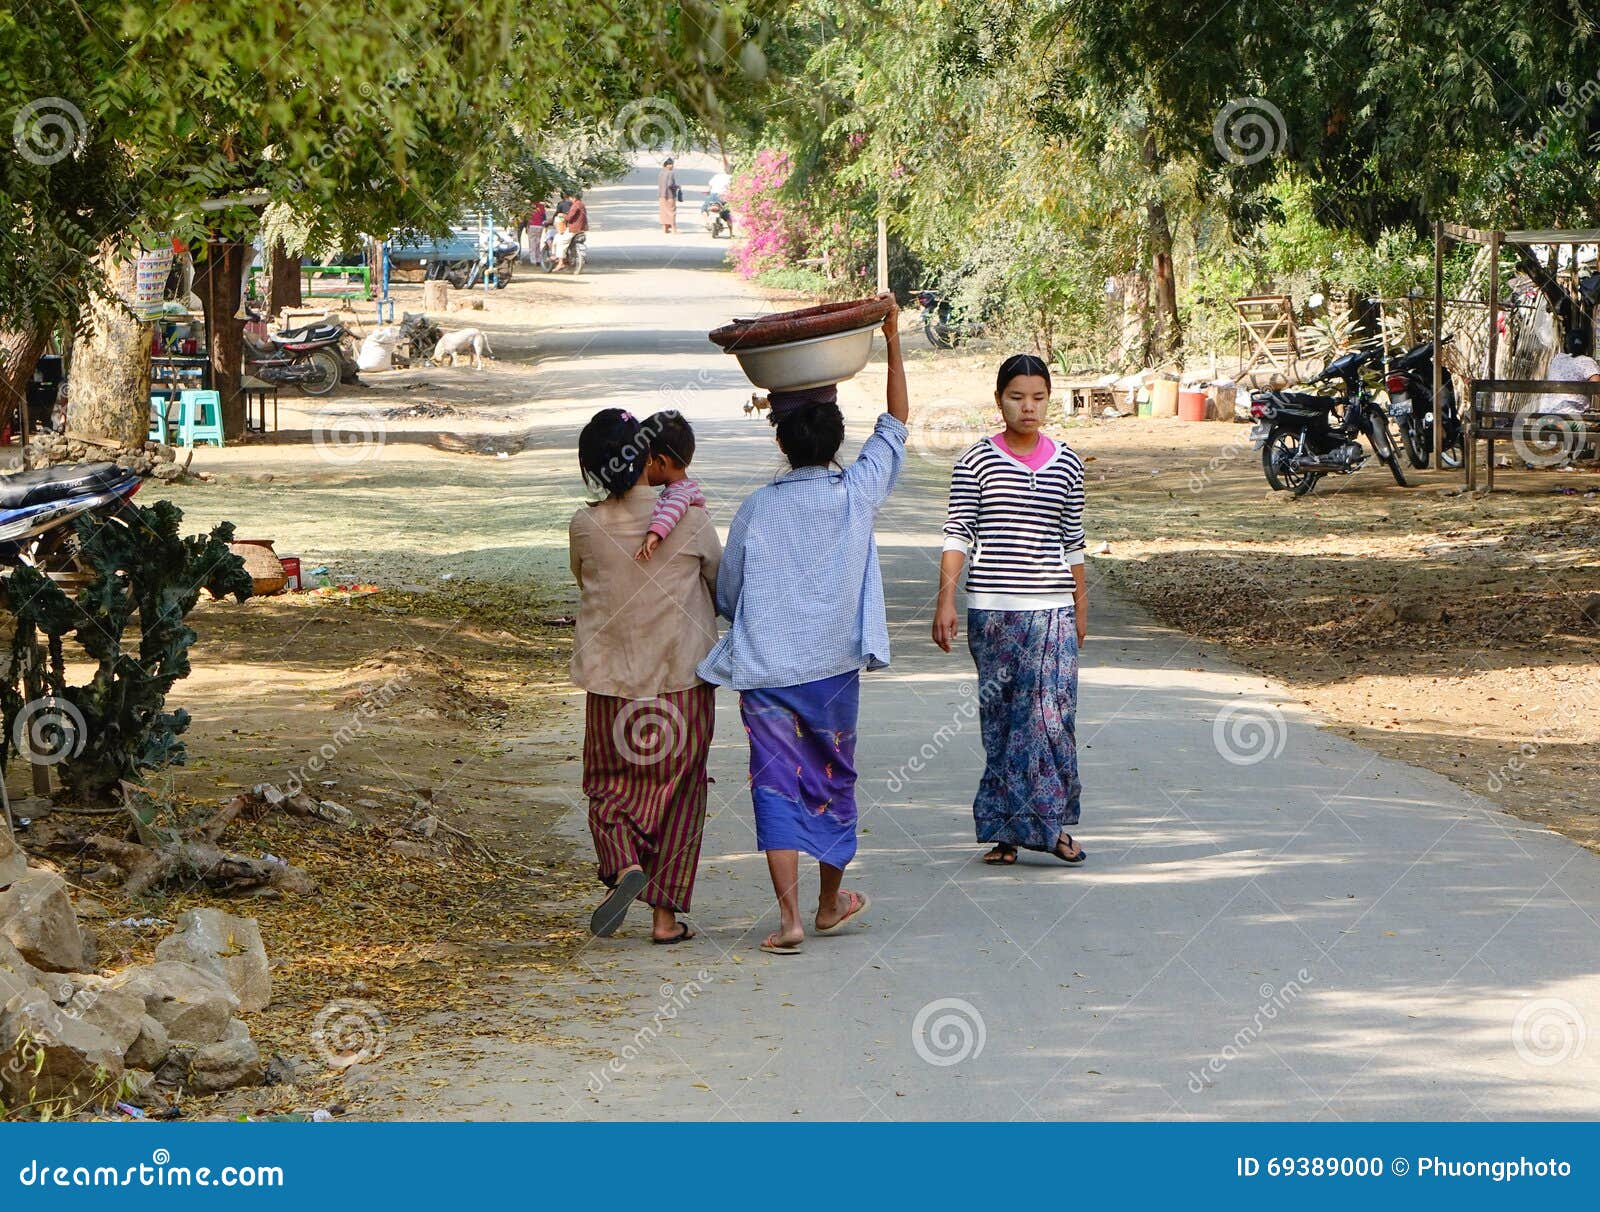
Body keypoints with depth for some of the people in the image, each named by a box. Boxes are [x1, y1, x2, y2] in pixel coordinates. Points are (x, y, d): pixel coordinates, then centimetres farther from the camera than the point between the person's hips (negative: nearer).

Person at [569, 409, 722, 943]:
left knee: (610, 779, 17)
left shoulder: (585, 527, -6)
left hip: (611, 678, 1)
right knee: (677, 787, 11)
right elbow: (721, 581, 3)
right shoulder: (690, 518, -10)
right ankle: (665, 913, 9)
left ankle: (624, 862, -11)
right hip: (683, 676, -1)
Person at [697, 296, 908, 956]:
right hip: (833, 666, 1)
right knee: (833, 778, 17)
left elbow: (726, 596, 4)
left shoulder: (756, 507, -4)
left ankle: (789, 915, -13)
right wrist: (893, 343, 13)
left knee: (776, 784, -1)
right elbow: (895, 425, 10)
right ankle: (831, 903, 31)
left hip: (763, 670, -1)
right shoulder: (857, 492, -4)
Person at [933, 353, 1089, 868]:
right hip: (993, 608, -2)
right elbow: (958, 533, -2)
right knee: (1000, 715, 1)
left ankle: (1051, 820, 1)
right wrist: (945, 599, -10)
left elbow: (1073, 540, 15)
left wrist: (1081, 605, 16)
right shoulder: (977, 460, 0)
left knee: (1052, 712, -7)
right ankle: (1008, 829, 7)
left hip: (1053, 608, 2)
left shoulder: (1066, 463, 9)